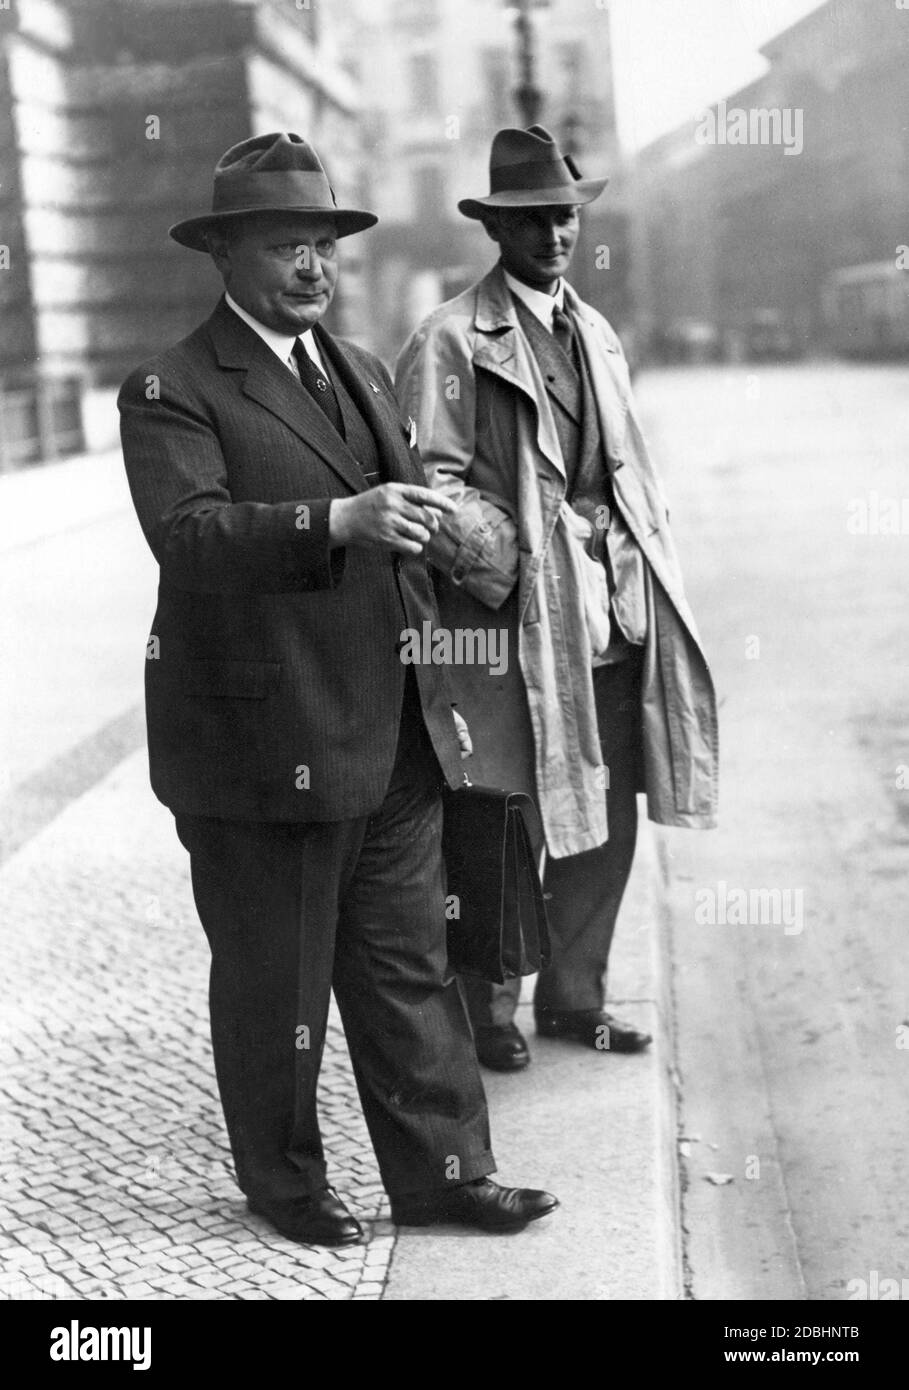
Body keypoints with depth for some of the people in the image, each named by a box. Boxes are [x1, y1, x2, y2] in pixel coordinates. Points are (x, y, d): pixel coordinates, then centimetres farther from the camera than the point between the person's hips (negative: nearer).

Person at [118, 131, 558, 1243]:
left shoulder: (361, 373, 16)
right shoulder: (172, 391, -9)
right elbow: (188, 532, -26)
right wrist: (336, 521, -39)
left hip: (394, 738, 6)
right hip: (262, 746, -6)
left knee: (407, 965, 12)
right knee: (273, 983, 8)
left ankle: (440, 1170, 22)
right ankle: (281, 1179, 26)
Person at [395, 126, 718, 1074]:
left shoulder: (596, 334, 16)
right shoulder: (451, 342, -8)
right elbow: (430, 487, -12)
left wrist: (646, 565, 11)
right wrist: (507, 566, -15)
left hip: (613, 616, 7)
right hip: (516, 622, -7)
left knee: (608, 823, 12)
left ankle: (574, 997, 29)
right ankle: (489, 1012, 21)